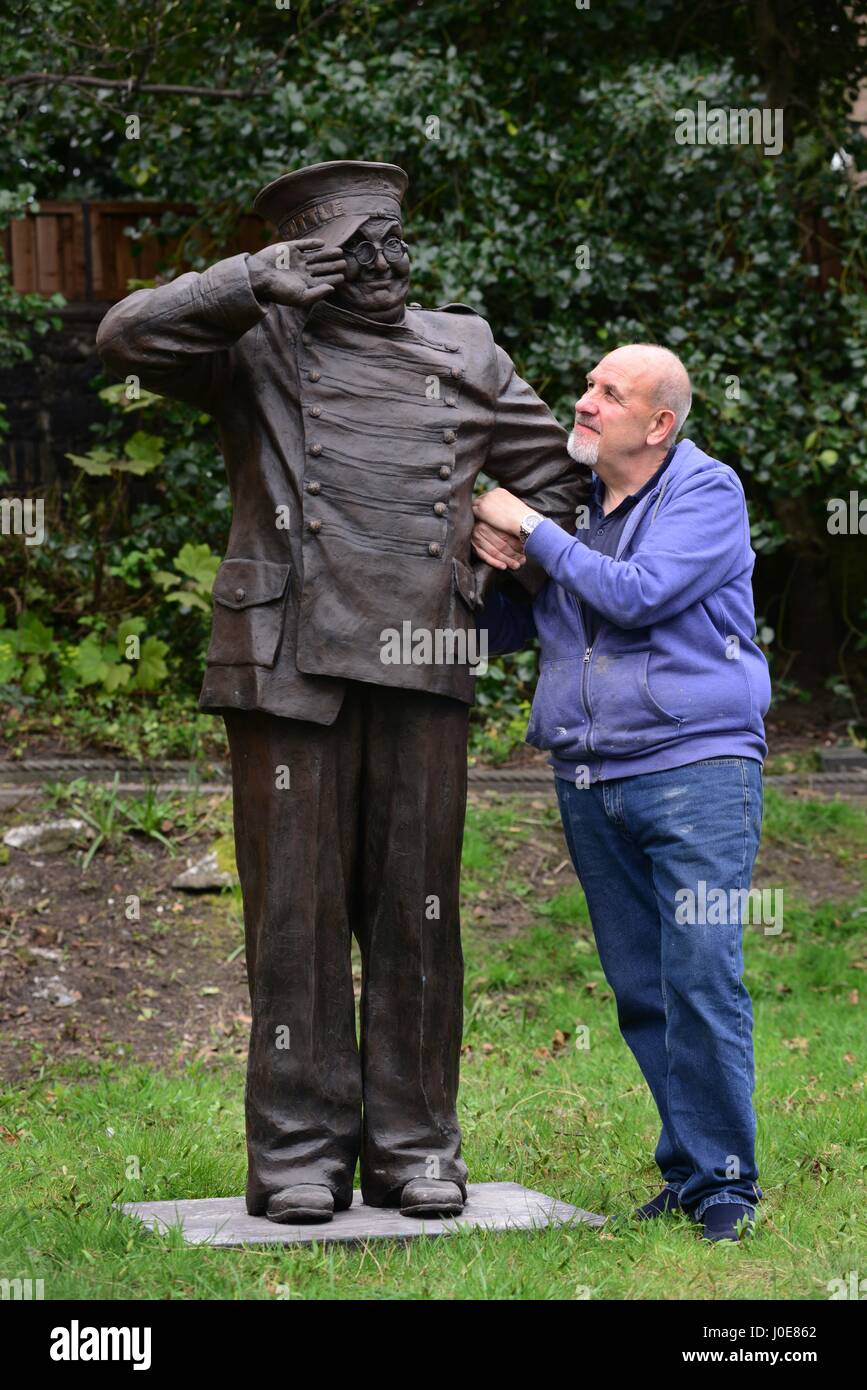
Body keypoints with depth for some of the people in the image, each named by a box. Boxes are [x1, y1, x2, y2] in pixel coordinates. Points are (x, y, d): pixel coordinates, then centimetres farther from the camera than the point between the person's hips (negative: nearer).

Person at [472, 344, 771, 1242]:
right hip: (589, 786, 6)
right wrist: (488, 554, 0)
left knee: (702, 981, -12)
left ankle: (723, 1180, -3)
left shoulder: (706, 491, -2)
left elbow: (639, 595, -17)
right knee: (640, 991, 8)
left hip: (695, 765, -6)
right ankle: (687, 1168, 16)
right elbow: (497, 630, 21)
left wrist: (530, 531, -10)